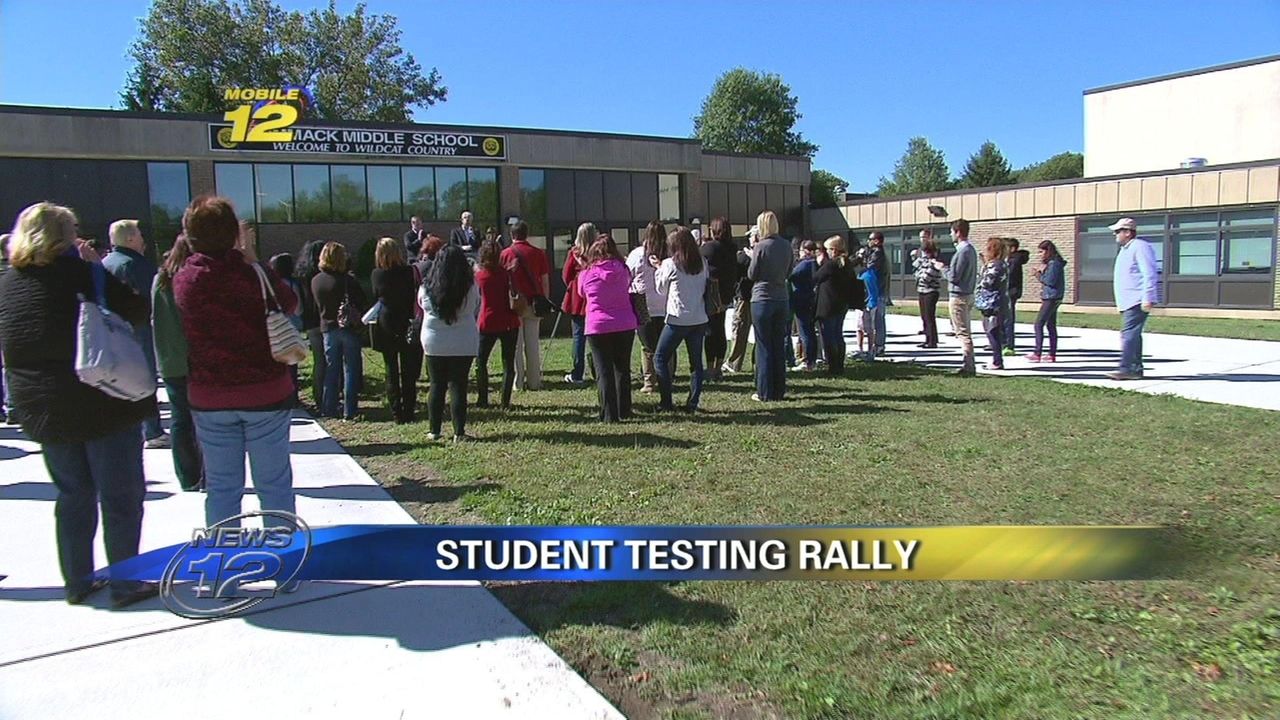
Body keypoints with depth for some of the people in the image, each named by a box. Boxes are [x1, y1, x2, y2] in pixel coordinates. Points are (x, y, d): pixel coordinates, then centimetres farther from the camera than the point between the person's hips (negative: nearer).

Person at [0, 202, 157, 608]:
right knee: (121, 497, 5)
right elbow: (136, 312, -10)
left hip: (42, 410, 6)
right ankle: (125, 584, 10)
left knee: (73, 495, 19)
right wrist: (96, 267, -3)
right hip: (103, 403, -6)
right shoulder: (77, 272, -13)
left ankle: (77, 582, 25)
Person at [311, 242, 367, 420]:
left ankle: (329, 409, 16)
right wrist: (359, 319, 5)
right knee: (351, 369, 3)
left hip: (328, 329, 4)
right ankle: (349, 411, 3)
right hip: (349, 328, -4)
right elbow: (362, 303, -10)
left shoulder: (315, 281, 1)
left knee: (331, 369, 14)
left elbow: (317, 305, 11)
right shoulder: (346, 280, -14)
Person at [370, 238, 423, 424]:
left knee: (391, 372, 9)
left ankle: (397, 414, 9)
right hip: (407, 326, -2)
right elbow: (417, 299, -6)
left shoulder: (376, 275, -4)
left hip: (384, 328, 2)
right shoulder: (409, 271, -10)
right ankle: (408, 413, 8)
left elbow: (375, 299, 6)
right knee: (409, 373, 8)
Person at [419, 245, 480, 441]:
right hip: (463, 344, -1)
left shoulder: (427, 288, -7)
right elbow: (476, 311, 2)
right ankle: (459, 432, 6)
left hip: (434, 342, 2)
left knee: (436, 385, 12)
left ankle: (434, 430, 17)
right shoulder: (470, 287, -10)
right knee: (458, 386, 4)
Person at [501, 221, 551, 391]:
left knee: (516, 344, 4)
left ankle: (517, 382, 4)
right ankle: (534, 382, 8)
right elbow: (545, 282, 3)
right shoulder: (539, 253, 2)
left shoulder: (505, 254, 0)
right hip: (534, 302, 1)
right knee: (532, 343, 6)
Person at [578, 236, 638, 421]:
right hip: (625, 325, 3)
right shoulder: (623, 270, 1)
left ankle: (610, 415, -3)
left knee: (604, 372, 2)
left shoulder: (586, 274, -3)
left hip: (598, 327, -2)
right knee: (622, 369, 15)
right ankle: (624, 411, 22)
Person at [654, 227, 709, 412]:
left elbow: (661, 289, 5)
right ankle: (693, 402, 8)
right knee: (696, 362, 10)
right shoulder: (702, 263, 4)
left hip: (677, 320, -4)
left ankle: (666, 402, 3)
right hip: (699, 319, 5)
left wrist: (658, 268, 16)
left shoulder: (670, 264, -8)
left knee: (660, 358, 7)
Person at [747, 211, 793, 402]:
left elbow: (752, 274, -5)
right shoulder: (786, 245, 4)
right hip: (781, 299, 5)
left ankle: (765, 392, 3)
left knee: (764, 347, 0)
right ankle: (779, 391, 15)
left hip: (762, 300, -5)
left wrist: (752, 257, 9)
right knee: (779, 345, 10)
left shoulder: (761, 246, -12)